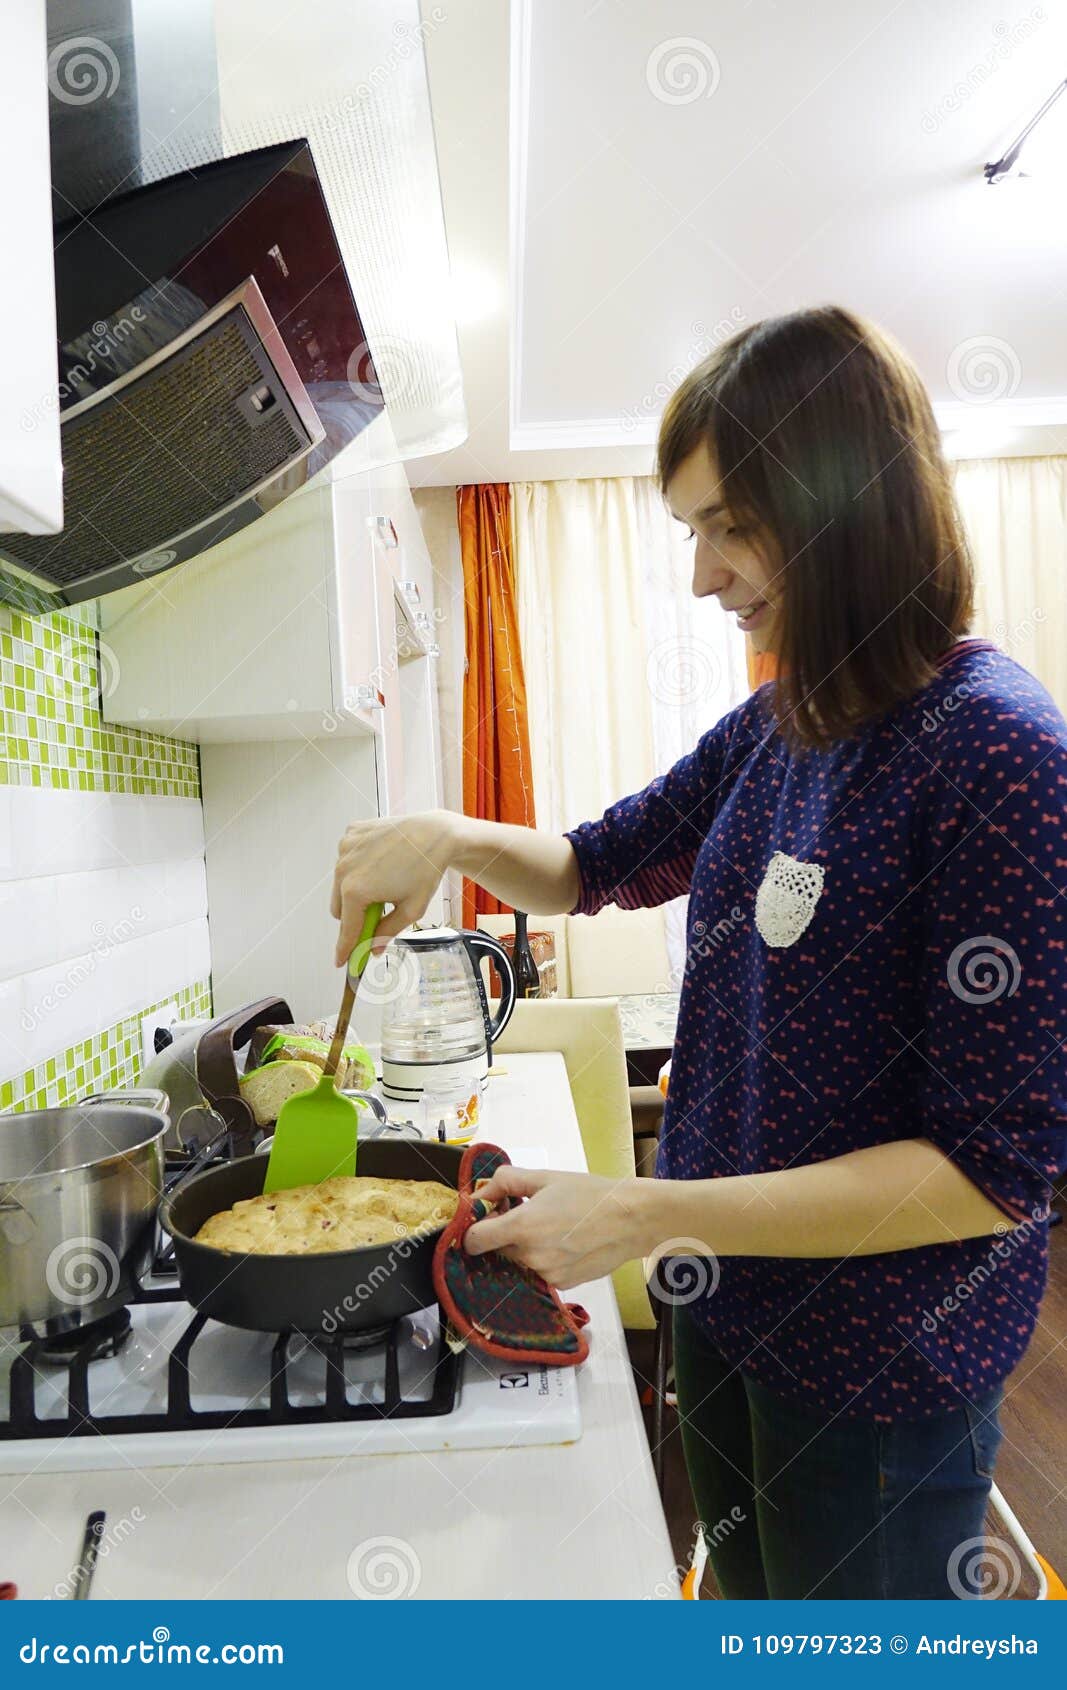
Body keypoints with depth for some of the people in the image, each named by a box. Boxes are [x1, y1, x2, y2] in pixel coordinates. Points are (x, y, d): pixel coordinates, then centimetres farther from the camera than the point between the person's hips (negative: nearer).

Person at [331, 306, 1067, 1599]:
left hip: (884, 1357, -6)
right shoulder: (777, 726, -2)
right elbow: (596, 866, 9)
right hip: (732, 1298, 7)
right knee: (746, 1592, 28)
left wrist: (639, 1214, -25)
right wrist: (449, 837, -11)